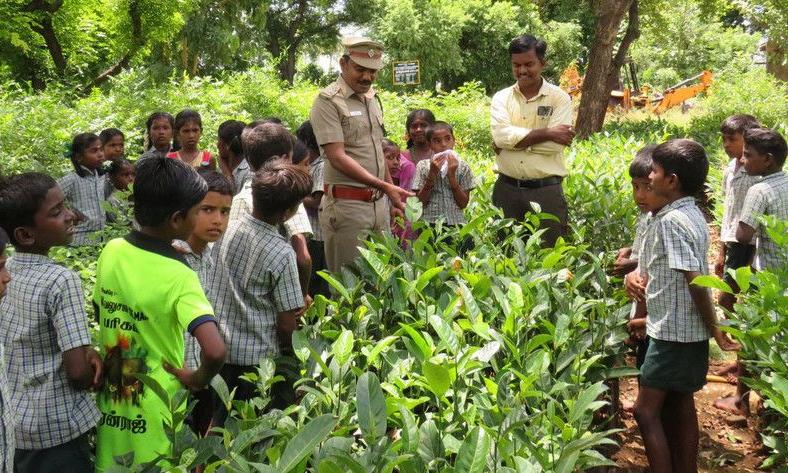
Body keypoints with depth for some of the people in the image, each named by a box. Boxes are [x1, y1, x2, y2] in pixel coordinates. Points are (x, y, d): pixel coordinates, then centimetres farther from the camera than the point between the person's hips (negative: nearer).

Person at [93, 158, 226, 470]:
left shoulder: (111, 251, -7)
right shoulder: (179, 277, -24)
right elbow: (215, 351, -35)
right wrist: (200, 379, -16)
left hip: (110, 401, 5)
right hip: (154, 413, -5)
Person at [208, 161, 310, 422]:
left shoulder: (226, 228, -5)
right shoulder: (282, 254, -19)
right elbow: (286, 323, -14)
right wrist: (286, 348, 7)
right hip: (257, 356, -5)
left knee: (217, 424, 19)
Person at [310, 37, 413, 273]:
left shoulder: (372, 98, 15)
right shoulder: (328, 101, -10)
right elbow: (337, 157, -18)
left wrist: (393, 195, 21)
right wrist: (385, 186, -24)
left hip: (379, 202, 8)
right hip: (347, 205, -7)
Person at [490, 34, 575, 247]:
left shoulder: (560, 98, 1)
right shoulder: (501, 98, 7)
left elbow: (554, 146, -13)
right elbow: (501, 135, -12)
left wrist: (514, 141, -8)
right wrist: (547, 132, -12)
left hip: (546, 190, -2)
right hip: (507, 189, 2)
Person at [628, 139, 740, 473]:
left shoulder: (670, 221, -21)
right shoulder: (691, 213, 8)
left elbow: (695, 281, -23)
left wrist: (714, 329, -15)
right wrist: (640, 271, 7)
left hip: (674, 332, -10)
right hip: (688, 330, 10)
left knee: (646, 409, -6)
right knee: (679, 405, 16)